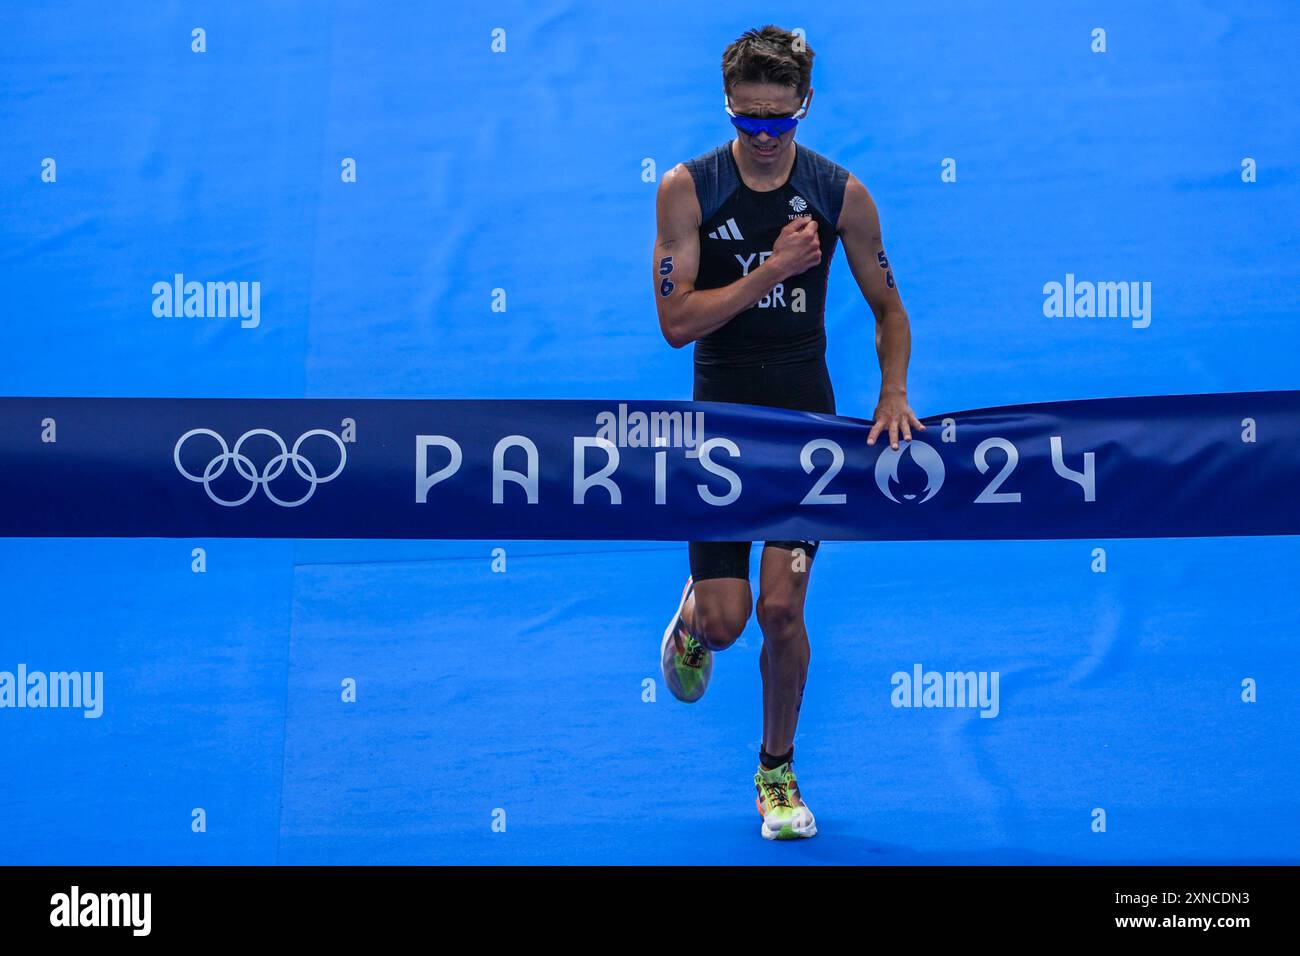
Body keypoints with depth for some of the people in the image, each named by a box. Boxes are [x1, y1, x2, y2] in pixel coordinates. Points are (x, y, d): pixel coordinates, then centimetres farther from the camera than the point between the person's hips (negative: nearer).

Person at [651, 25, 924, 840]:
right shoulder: (688, 189, -8)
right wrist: (772, 271, -20)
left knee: (781, 609, -4)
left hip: (806, 415, 1)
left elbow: (889, 308, 8)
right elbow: (677, 321, -13)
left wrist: (894, 393, -8)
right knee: (724, 621, -5)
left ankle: (778, 772, 18)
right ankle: (691, 618, 34)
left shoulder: (841, 194, -3)